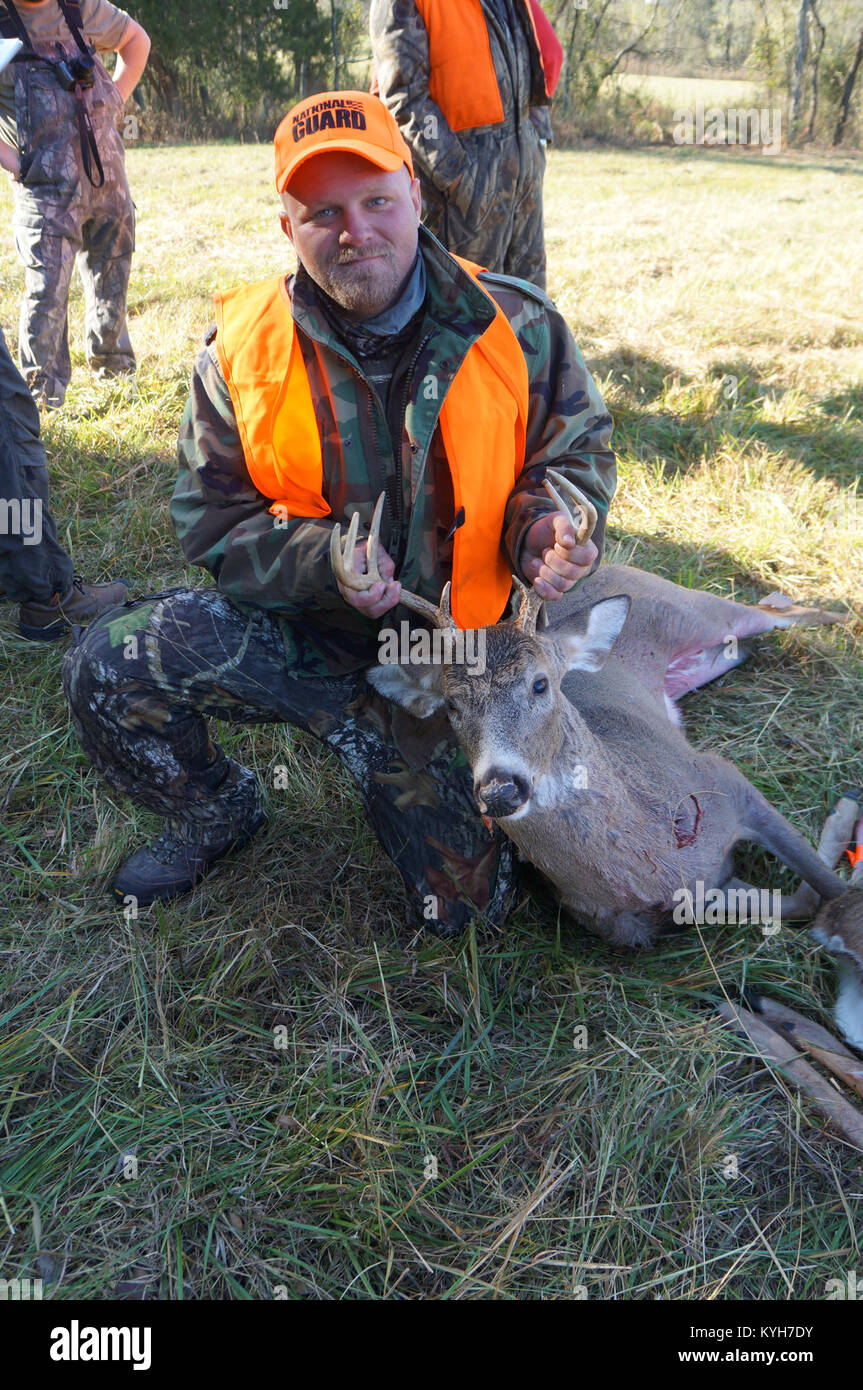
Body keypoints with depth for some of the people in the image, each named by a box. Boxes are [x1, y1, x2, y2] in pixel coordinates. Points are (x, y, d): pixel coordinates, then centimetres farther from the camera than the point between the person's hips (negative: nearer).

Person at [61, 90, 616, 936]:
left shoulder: (516, 327, -7)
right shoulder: (242, 343, -7)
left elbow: (576, 453, 5)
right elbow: (211, 518, -4)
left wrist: (546, 527, -19)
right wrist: (323, 558, -24)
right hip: (293, 633, 1)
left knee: (464, 905, -4)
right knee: (108, 666, -21)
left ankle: (364, 739, 25)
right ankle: (216, 813, 12)